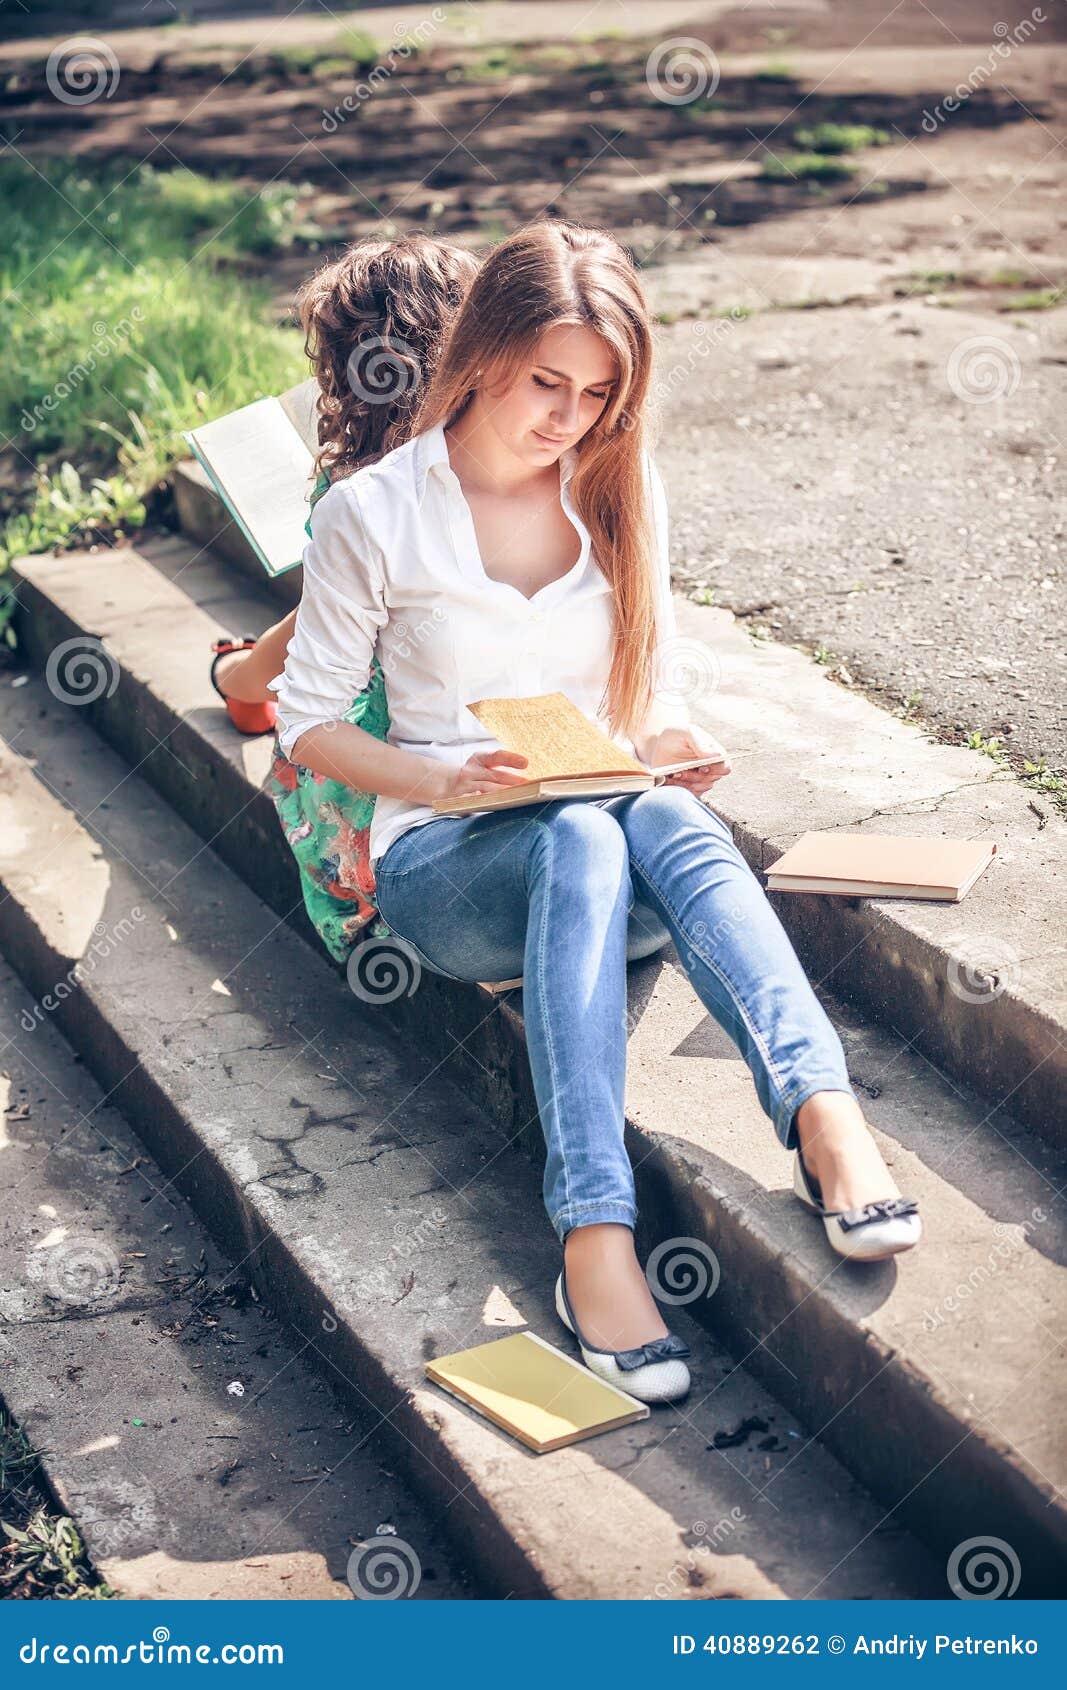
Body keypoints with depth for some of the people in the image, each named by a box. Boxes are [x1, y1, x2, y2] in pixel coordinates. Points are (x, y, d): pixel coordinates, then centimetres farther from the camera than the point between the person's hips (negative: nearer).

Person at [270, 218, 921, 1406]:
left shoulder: (624, 491, 8)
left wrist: (672, 739, -8)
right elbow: (307, 720, 1)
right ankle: (594, 1235, -48)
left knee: (669, 821, -35)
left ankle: (824, 1115, -52)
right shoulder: (372, 514, -3)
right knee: (586, 841, -38)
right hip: (444, 864, -3)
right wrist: (439, 778, -17)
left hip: (599, 832, 3)